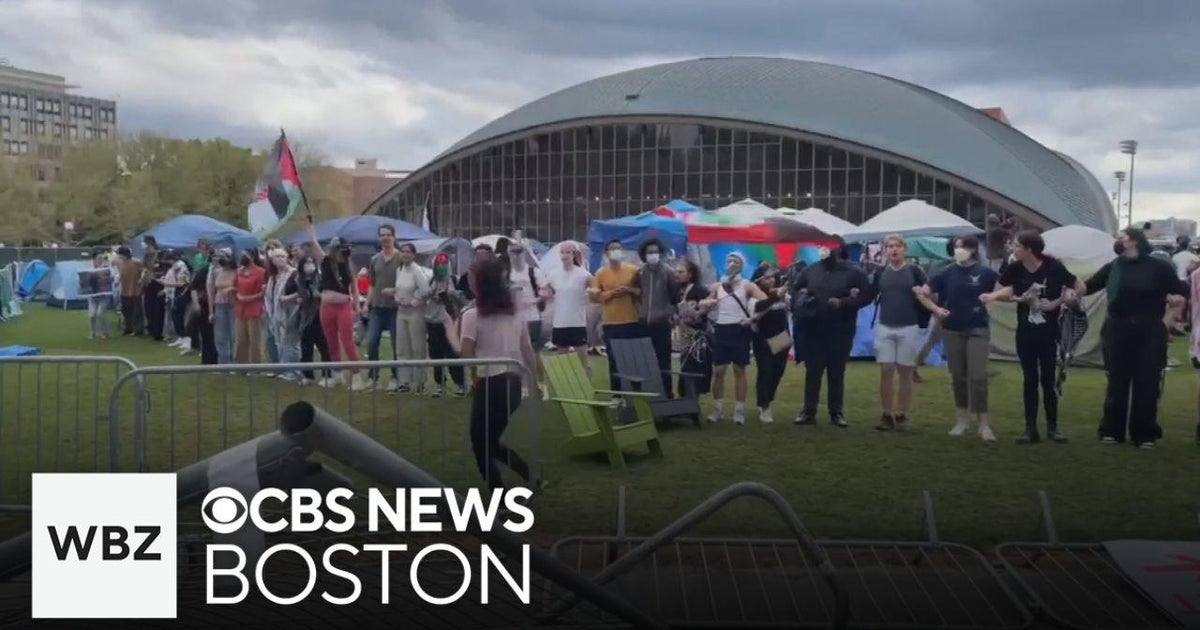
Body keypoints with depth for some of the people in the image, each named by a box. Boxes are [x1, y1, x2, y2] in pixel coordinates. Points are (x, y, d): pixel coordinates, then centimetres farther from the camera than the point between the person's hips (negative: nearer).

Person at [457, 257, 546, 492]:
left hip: (489, 385, -7)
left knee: (481, 446, 8)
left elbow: (466, 354, -13)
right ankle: (533, 478, 15)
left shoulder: (472, 315, -9)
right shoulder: (515, 313, 9)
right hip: (513, 383, 7)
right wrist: (535, 380, 19)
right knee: (492, 441, 23)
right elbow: (527, 350, 11)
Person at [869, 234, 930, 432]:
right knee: (886, 371, 2)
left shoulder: (914, 271, 0)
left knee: (905, 372, 5)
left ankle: (902, 415, 13)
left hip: (909, 328, -2)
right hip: (884, 327, 2)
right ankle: (886, 415, 9)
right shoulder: (880, 272, 6)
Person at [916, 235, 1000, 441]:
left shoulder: (985, 273, -2)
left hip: (978, 330, -3)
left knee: (978, 377, -8)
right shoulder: (947, 274, 3)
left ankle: (984, 424, -4)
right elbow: (922, 293, 11)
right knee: (958, 377, 10)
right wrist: (936, 309, -1)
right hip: (952, 331, 3)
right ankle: (962, 419, 22)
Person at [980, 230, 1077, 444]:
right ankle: (1031, 428, 11)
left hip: (1048, 332, -3)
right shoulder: (1015, 269, -5)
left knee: (1048, 380, 2)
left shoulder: (1053, 267, -13)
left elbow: (1078, 289, -4)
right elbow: (1002, 291, 3)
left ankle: (1052, 427, 15)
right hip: (1025, 332, 3)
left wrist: (1056, 303, -15)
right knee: (1030, 380, 6)